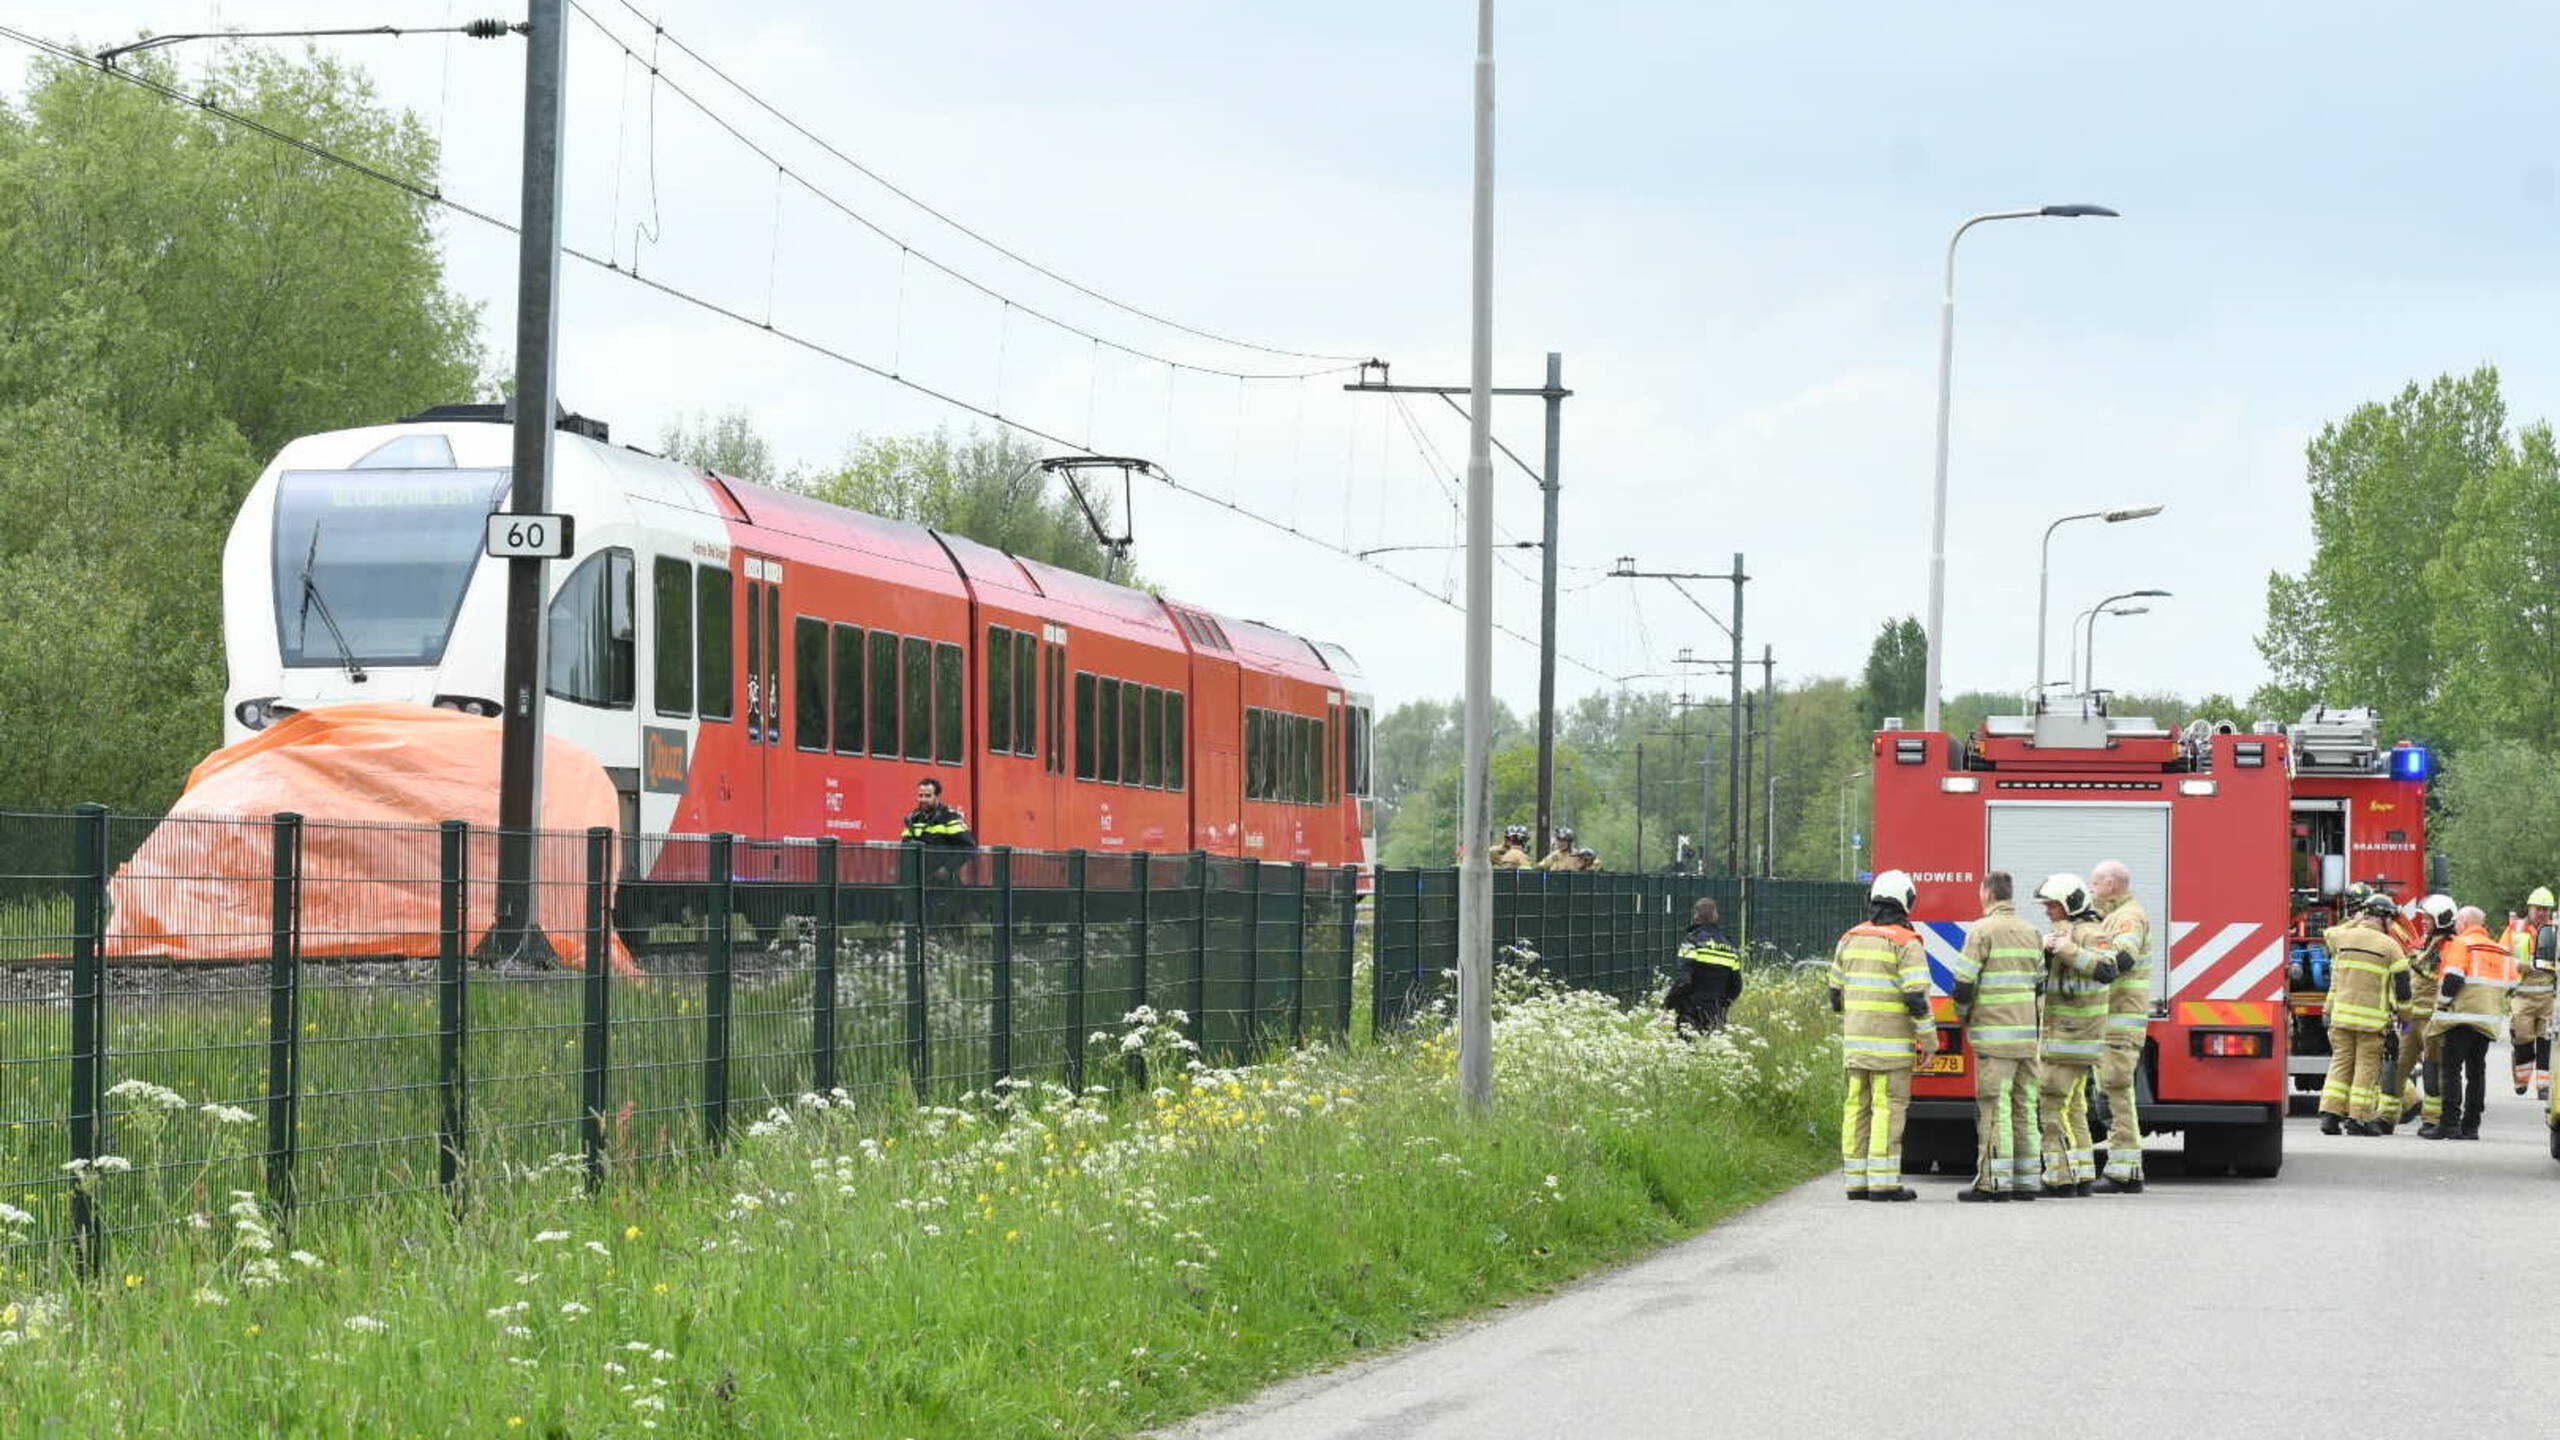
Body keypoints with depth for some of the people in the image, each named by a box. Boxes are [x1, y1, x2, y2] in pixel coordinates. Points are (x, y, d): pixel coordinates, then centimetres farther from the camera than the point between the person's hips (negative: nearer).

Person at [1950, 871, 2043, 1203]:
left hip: (1994, 1035, -7)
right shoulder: (2031, 933, 13)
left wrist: (1963, 1014, 8)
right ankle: (2026, 1179, 11)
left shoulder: (1983, 931, -9)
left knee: (1994, 1107, -7)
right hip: (2027, 1035, 7)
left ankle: (1993, 1181, -9)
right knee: (2024, 1106, 9)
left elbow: (1964, 984, -10)